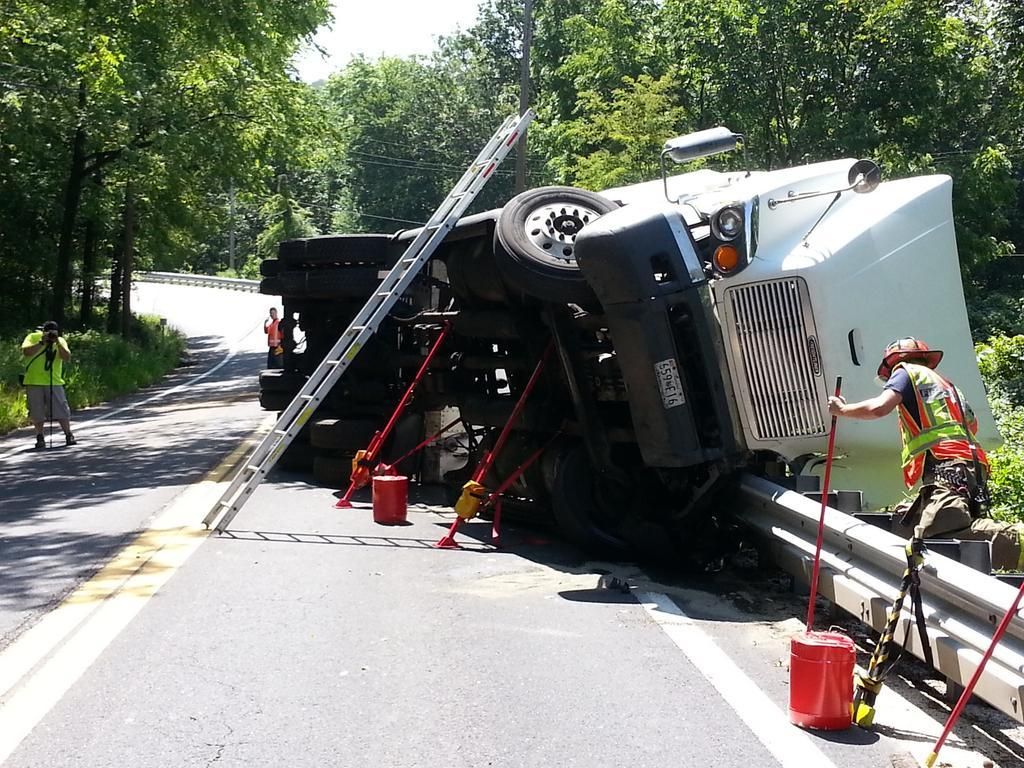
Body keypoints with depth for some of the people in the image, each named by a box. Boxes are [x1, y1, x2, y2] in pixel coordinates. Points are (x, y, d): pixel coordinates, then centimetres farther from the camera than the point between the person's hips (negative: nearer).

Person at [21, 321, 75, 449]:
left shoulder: (60, 341, 6)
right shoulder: (33, 337, 0)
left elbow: (67, 357, -8)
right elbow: (26, 352, -18)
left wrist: (57, 342, -17)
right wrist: (42, 342, -23)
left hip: (54, 382, 1)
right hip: (34, 382, -1)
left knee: (62, 411, -2)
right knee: (37, 413, 3)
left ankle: (69, 436, 7)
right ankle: (40, 438, 14)